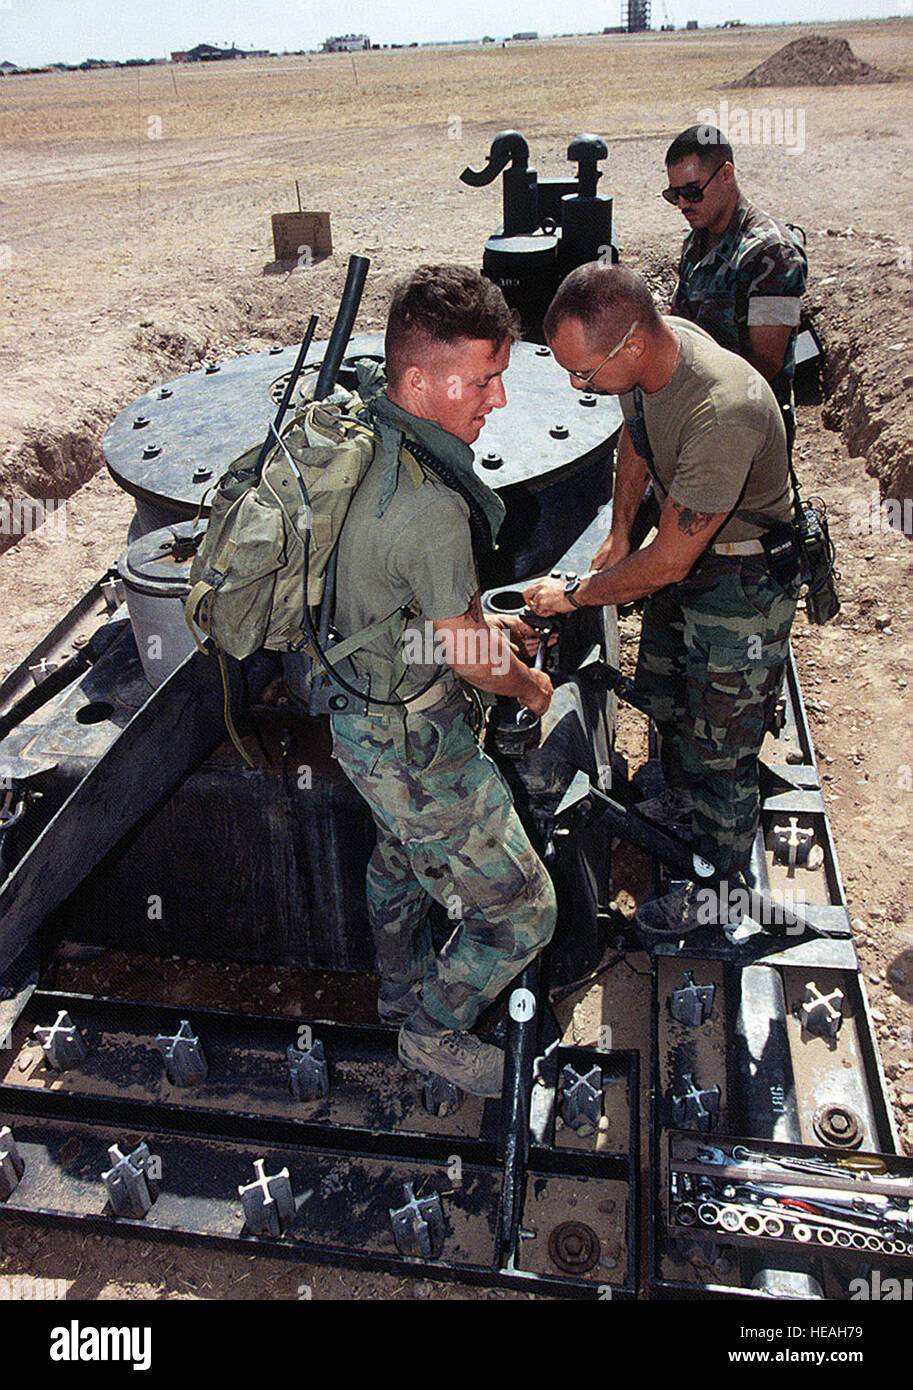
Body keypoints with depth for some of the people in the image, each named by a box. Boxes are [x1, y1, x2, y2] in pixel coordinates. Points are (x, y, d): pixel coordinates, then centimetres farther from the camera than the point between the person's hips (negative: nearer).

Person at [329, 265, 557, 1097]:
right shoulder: (431, 506, -35)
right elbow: (472, 659, -21)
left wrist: (483, 622, 13)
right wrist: (531, 685, 0)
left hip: (357, 703, 10)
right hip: (414, 745, -10)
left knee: (403, 854, 33)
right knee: (520, 911, 9)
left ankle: (403, 987, 58)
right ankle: (435, 1031, 34)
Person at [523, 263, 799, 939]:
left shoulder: (723, 411, -39)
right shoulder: (649, 351, -13)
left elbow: (667, 563, -30)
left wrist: (575, 595, -17)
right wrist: (619, 531, 6)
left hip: (745, 578, -8)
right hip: (686, 549, 8)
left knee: (718, 744, 5)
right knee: (664, 694, 25)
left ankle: (719, 887, 29)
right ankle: (683, 808, 52)